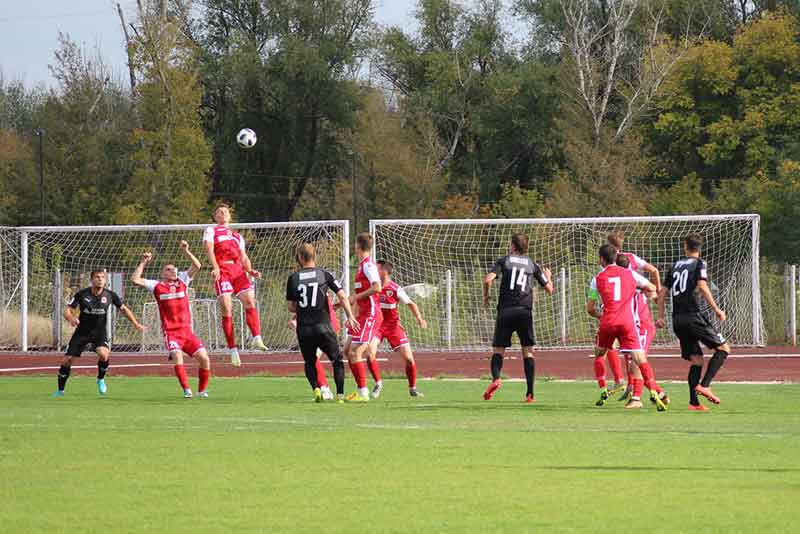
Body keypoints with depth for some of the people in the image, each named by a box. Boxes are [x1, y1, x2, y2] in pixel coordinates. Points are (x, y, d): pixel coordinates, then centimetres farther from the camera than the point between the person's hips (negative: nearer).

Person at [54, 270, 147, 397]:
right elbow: (67, 311, -10)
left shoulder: (109, 295, -7)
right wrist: (71, 318, -34)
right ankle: (60, 390, 17)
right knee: (67, 361, -6)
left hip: (100, 333, 0)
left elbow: (123, 309, 7)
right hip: (82, 333, 0)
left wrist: (136, 324, -2)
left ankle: (101, 379, 0)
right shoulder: (82, 294, -11)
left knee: (103, 354, -30)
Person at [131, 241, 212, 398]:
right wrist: (143, 262, -1)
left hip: (187, 331, 3)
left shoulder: (182, 281, 13)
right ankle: (187, 390, -25)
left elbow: (197, 266, 6)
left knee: (204, 358, -6)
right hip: (170, 331, -3)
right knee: (177, 357, -26)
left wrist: (186, 251, -3)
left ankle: (202, 390, 10)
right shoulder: (157, 285, 6)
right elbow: (135, 279, 1)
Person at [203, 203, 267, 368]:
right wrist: (215, 268, -17)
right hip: (222, 271, -4)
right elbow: (209, 249, 0)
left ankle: (257, 338, -21)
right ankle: (233, 349, -11)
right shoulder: (211, 231, 16)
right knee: (226, 309, -10)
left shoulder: (237, 236, 30)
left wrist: (251, 271, 4)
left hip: (238, 270, 4)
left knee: (250, 301, -15)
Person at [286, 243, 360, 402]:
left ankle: (316, 388, -3)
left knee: (310, 362, 19)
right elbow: (342, 296, -5)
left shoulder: (293, 278, 3)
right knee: (337, 360, 13)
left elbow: (290, 307, 7)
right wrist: (350, 316, 0)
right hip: (323, 326, -1)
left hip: (303, 328, 1)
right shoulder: (324, 274, 1)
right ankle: (340, 394, 1)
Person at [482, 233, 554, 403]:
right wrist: (548, 276, 39)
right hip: (525, 311, 1)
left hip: (506, 311, -1)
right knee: (528, 351, 5)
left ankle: (495, 378, -22)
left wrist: (486, 296, 11)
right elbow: (549, 289, 17)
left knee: (498, 349, 5)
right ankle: (530, 393, -2)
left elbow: (488, 280, -8)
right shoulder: (533, 265, 13)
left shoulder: (504, 261, 7)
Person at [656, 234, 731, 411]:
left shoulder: (676, 265, 17)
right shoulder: (699, 264, 0)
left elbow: (663, 292, 18)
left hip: (677, 320, 6)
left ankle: (694, 402, 1)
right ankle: (704, 385, -17)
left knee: (696, 360, 11)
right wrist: (716, 310, -12)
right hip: (693, 315, -6)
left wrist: (661, 317, 25)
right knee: (723, 348, 0)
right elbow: (702, 287, -15)